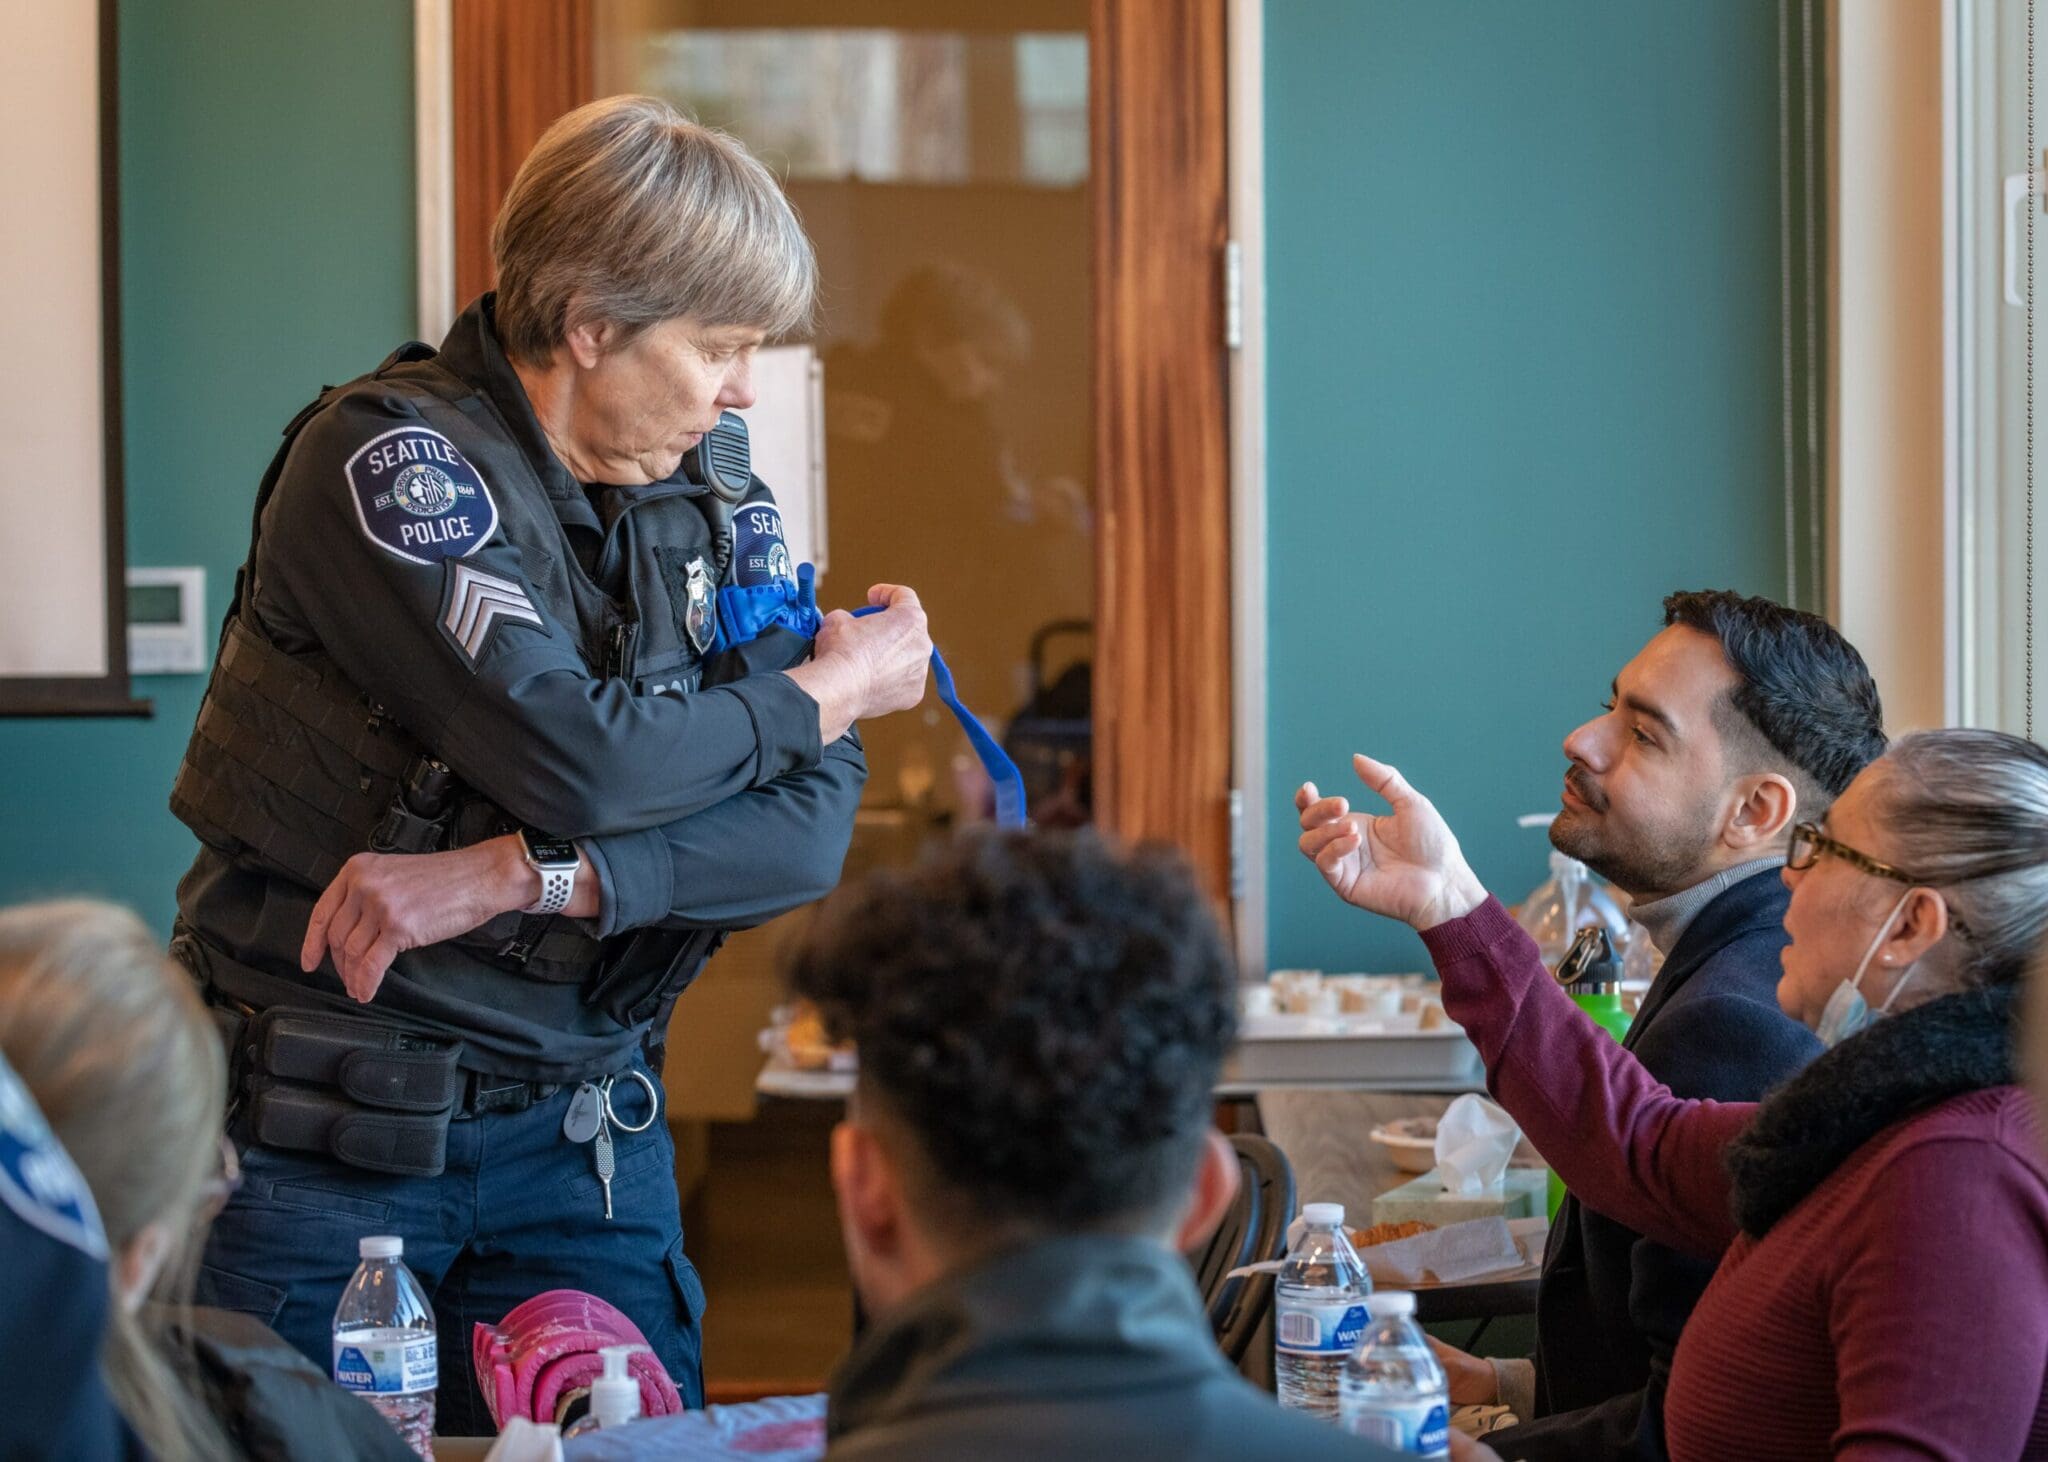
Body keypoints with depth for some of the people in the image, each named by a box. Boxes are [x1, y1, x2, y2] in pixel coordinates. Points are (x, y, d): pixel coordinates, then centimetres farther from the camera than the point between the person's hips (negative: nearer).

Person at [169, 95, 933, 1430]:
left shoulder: (715, 486, 5)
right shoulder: (388, 457, -14)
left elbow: (815, 818, -6)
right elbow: (576, 758, -26)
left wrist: (519, 875, -19)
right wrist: (822, 692, -9)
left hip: (583, 1130, 5)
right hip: (325, 1135, -5)